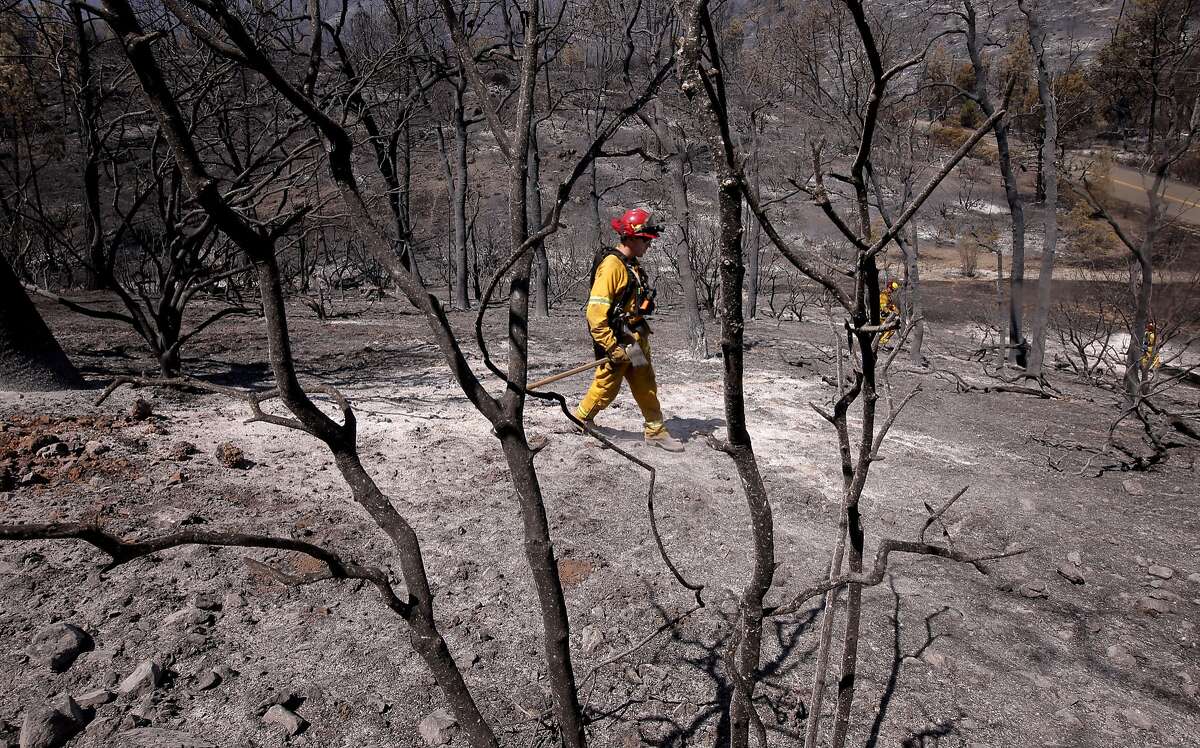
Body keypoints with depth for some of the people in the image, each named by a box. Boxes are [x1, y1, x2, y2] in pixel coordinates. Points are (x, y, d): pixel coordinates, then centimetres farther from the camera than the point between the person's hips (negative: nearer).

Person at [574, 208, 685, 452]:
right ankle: (580, 420, 29)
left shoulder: (632, 265, 10)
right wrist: (612, 348, -24)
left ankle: (656, 432, 20)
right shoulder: (612, 265, -20)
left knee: (646, 387, 11)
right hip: (616, 342, -8)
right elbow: (595, 313, -24)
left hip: (635, 340, 9)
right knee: (605, 388, 7)